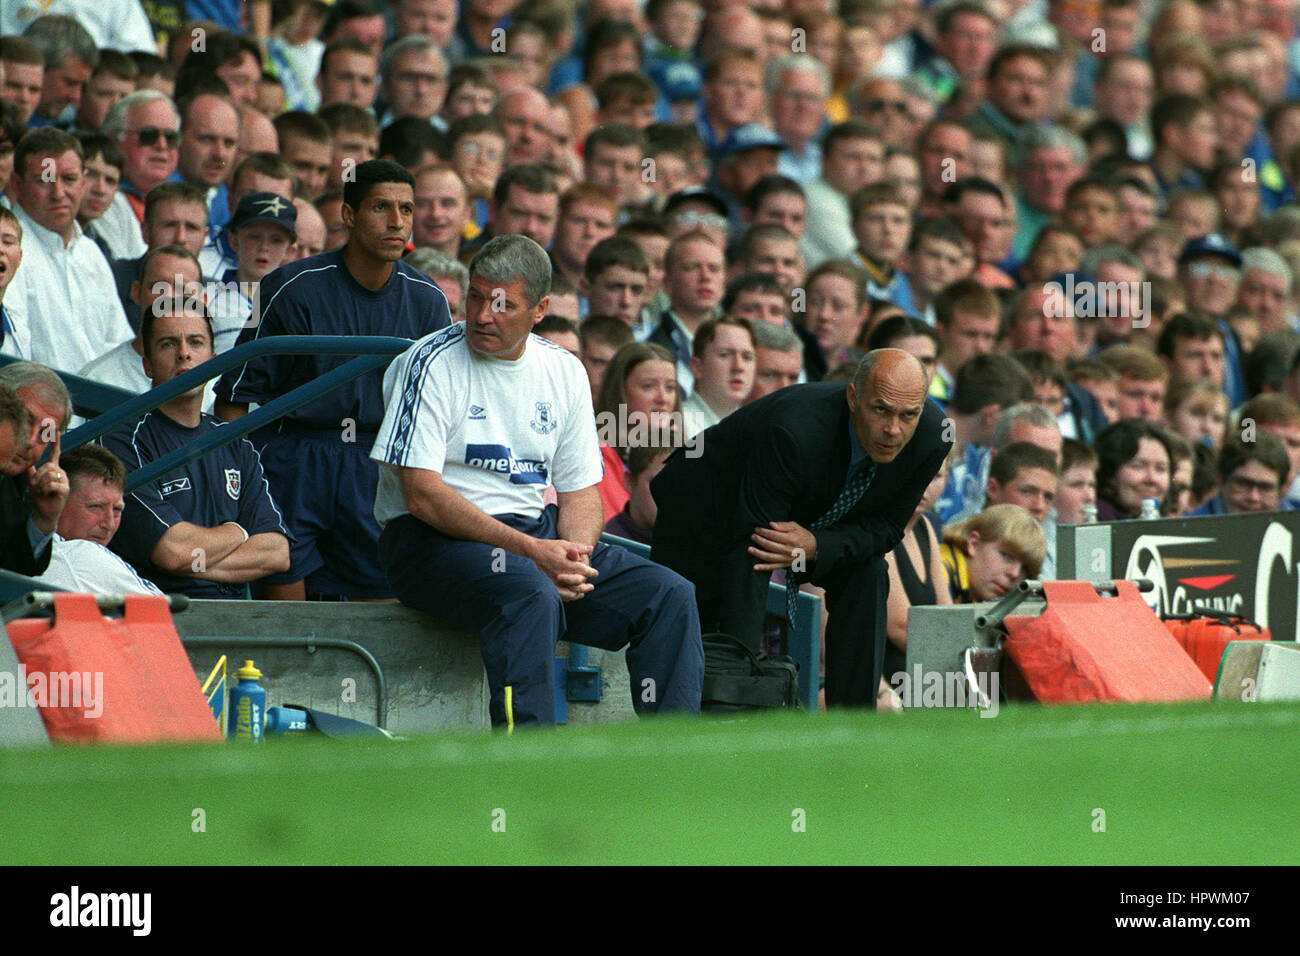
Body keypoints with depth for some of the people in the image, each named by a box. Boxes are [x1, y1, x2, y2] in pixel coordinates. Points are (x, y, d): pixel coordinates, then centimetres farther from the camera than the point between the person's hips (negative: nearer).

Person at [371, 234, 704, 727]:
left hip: (539, 532, 6)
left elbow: (580, 492, 14)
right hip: (437, 540, -6)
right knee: (530, 595, -37)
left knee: (669, 596, -11)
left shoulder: (564, 372, 12)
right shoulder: (431, 364, -6)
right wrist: (528, 551, -21)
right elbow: (422, 494, -14)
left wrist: (573, 555, -11)